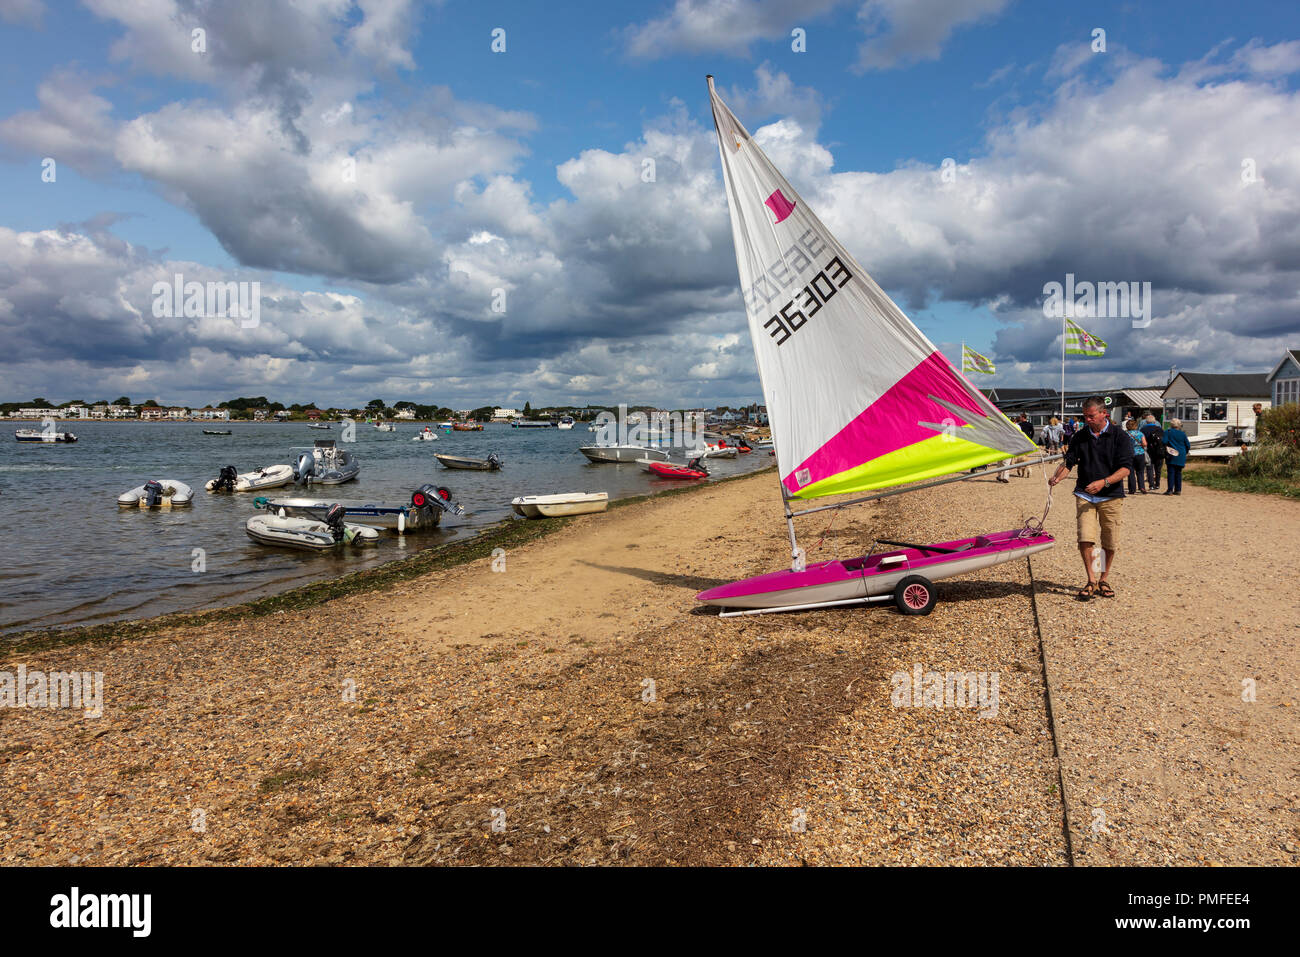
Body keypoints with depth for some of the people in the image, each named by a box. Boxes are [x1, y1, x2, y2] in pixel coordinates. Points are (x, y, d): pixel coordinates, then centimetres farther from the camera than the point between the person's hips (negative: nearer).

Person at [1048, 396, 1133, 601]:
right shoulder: (1079, 437, 8)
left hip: (1111, 496, -1)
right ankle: (1091, 581, -1)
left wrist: (1104, 482, -22)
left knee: (1110, 543, 5)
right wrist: (1057, 477, -15)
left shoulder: (1120, 437, -2)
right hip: (1084, 495, 1)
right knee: (1085, 539, -11)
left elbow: (1126, 468, -7)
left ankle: (1103, 580, 22)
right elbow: (1069, 461, 6)